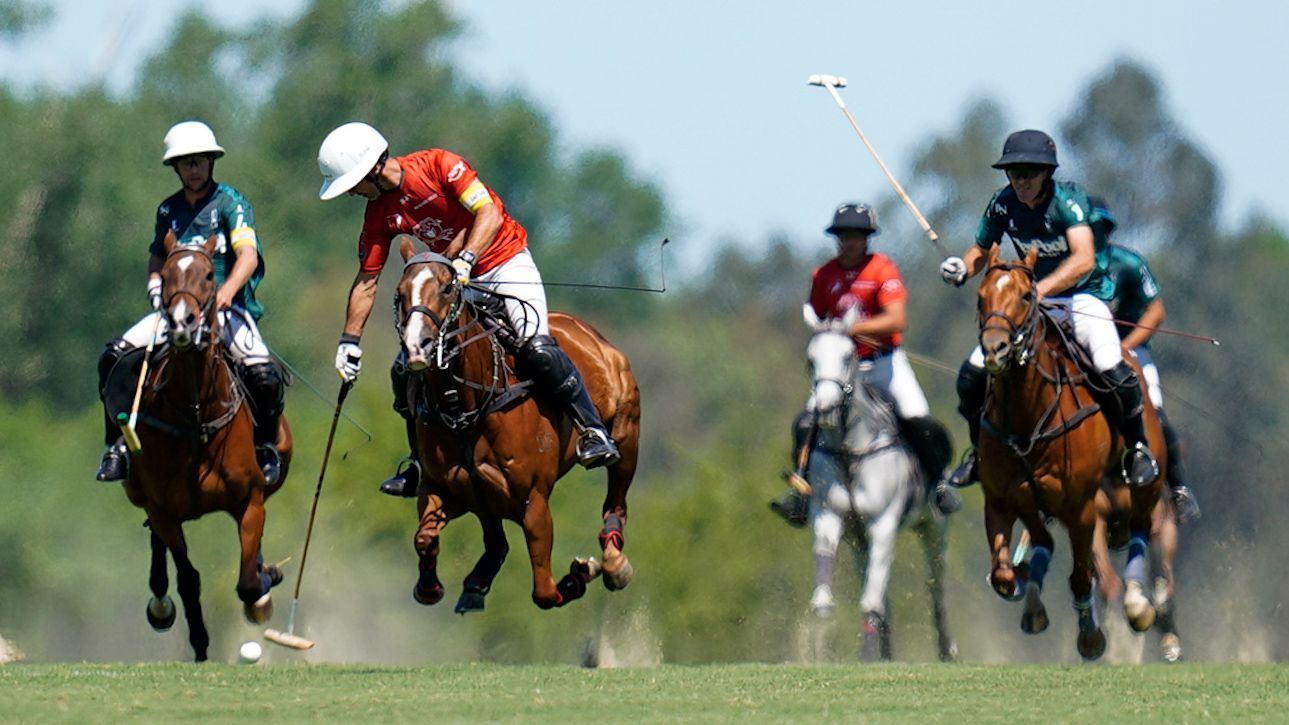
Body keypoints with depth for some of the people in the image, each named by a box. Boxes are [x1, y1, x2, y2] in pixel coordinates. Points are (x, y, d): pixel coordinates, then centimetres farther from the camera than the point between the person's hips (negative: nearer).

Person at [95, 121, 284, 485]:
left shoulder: (231, 203, -3)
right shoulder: (169, 210, 13)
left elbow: (248, 256, -17)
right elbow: (157, 257, 28)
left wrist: (227, 291, -35)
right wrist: (155, 287, 6)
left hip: (229, 308, -5)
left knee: (263, 374, -29)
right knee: (114, 356, -15)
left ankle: (266, 446, 0)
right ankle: (119, 445, -1)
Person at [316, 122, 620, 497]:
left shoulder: (439, 166, -20)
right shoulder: (379, 213, -3)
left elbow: (489, 213, -26)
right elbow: (366, 282, 3)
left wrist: (465, 260, -38)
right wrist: (349, 341, 0)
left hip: (506, 262, -6)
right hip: (454, 281, 6)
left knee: (535, 348, -28)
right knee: (406, 369, -3)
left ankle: (593, 430, -16)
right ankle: (422, 463, 14)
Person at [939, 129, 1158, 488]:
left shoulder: (1067, 199, -21)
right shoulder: (1003, 204, -7)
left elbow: (1084, 259, -34)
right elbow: (981, 250, 10)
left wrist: (1039, 290, -46)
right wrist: (962, 268, -14)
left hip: (1083, 297, -5)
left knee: (1112, 370, -30)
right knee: (972, 375, -8)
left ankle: (1137, 447, -4)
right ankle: (981, 449, 18)